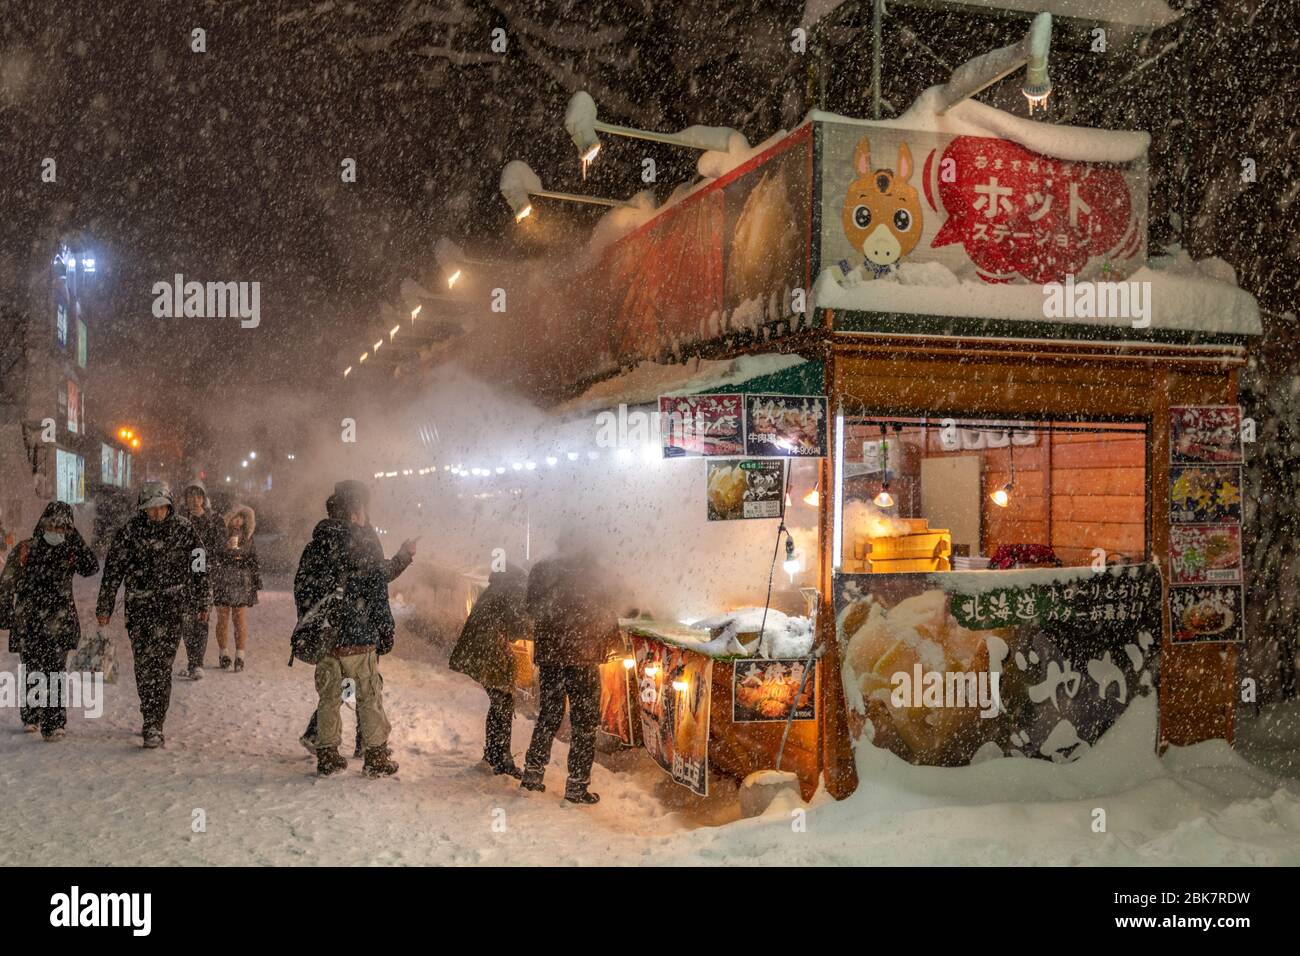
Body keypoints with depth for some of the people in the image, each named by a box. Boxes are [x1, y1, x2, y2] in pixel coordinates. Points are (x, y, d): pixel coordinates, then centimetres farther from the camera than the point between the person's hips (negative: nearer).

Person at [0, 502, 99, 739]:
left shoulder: (70, 552, 3)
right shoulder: (24, 549, 4)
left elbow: (91, 567, -15)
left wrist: (76, 540, -16)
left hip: (58, 624, -1)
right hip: (27, 623, 2)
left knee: (55, 670, -10)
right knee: (31, 670, 10)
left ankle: (54, 723, -9)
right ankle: (31, 717, 28)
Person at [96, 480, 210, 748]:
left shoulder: (183, 529, -1)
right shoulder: (130, 531, -1)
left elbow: (199, 568, 7)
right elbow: (113, 570, 4)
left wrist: (203, 603, 10)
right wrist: (104, 607, 5)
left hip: (172, 605, -1)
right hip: (139, 606, 1)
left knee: (161, 664, -9)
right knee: (143, 665, 2)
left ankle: (154, 726, -7)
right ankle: (152, 721, 15)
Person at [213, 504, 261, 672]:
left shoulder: (248, 538, 10)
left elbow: (253, 561, 12)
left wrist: (257, 584, 9)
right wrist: (226, 547, -16)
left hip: (242, 583, 1)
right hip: (223, 582, -1)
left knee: (240, 620, -3)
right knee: (223, 619, 3)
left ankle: (239, 657, -3)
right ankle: (223, 655, 13)